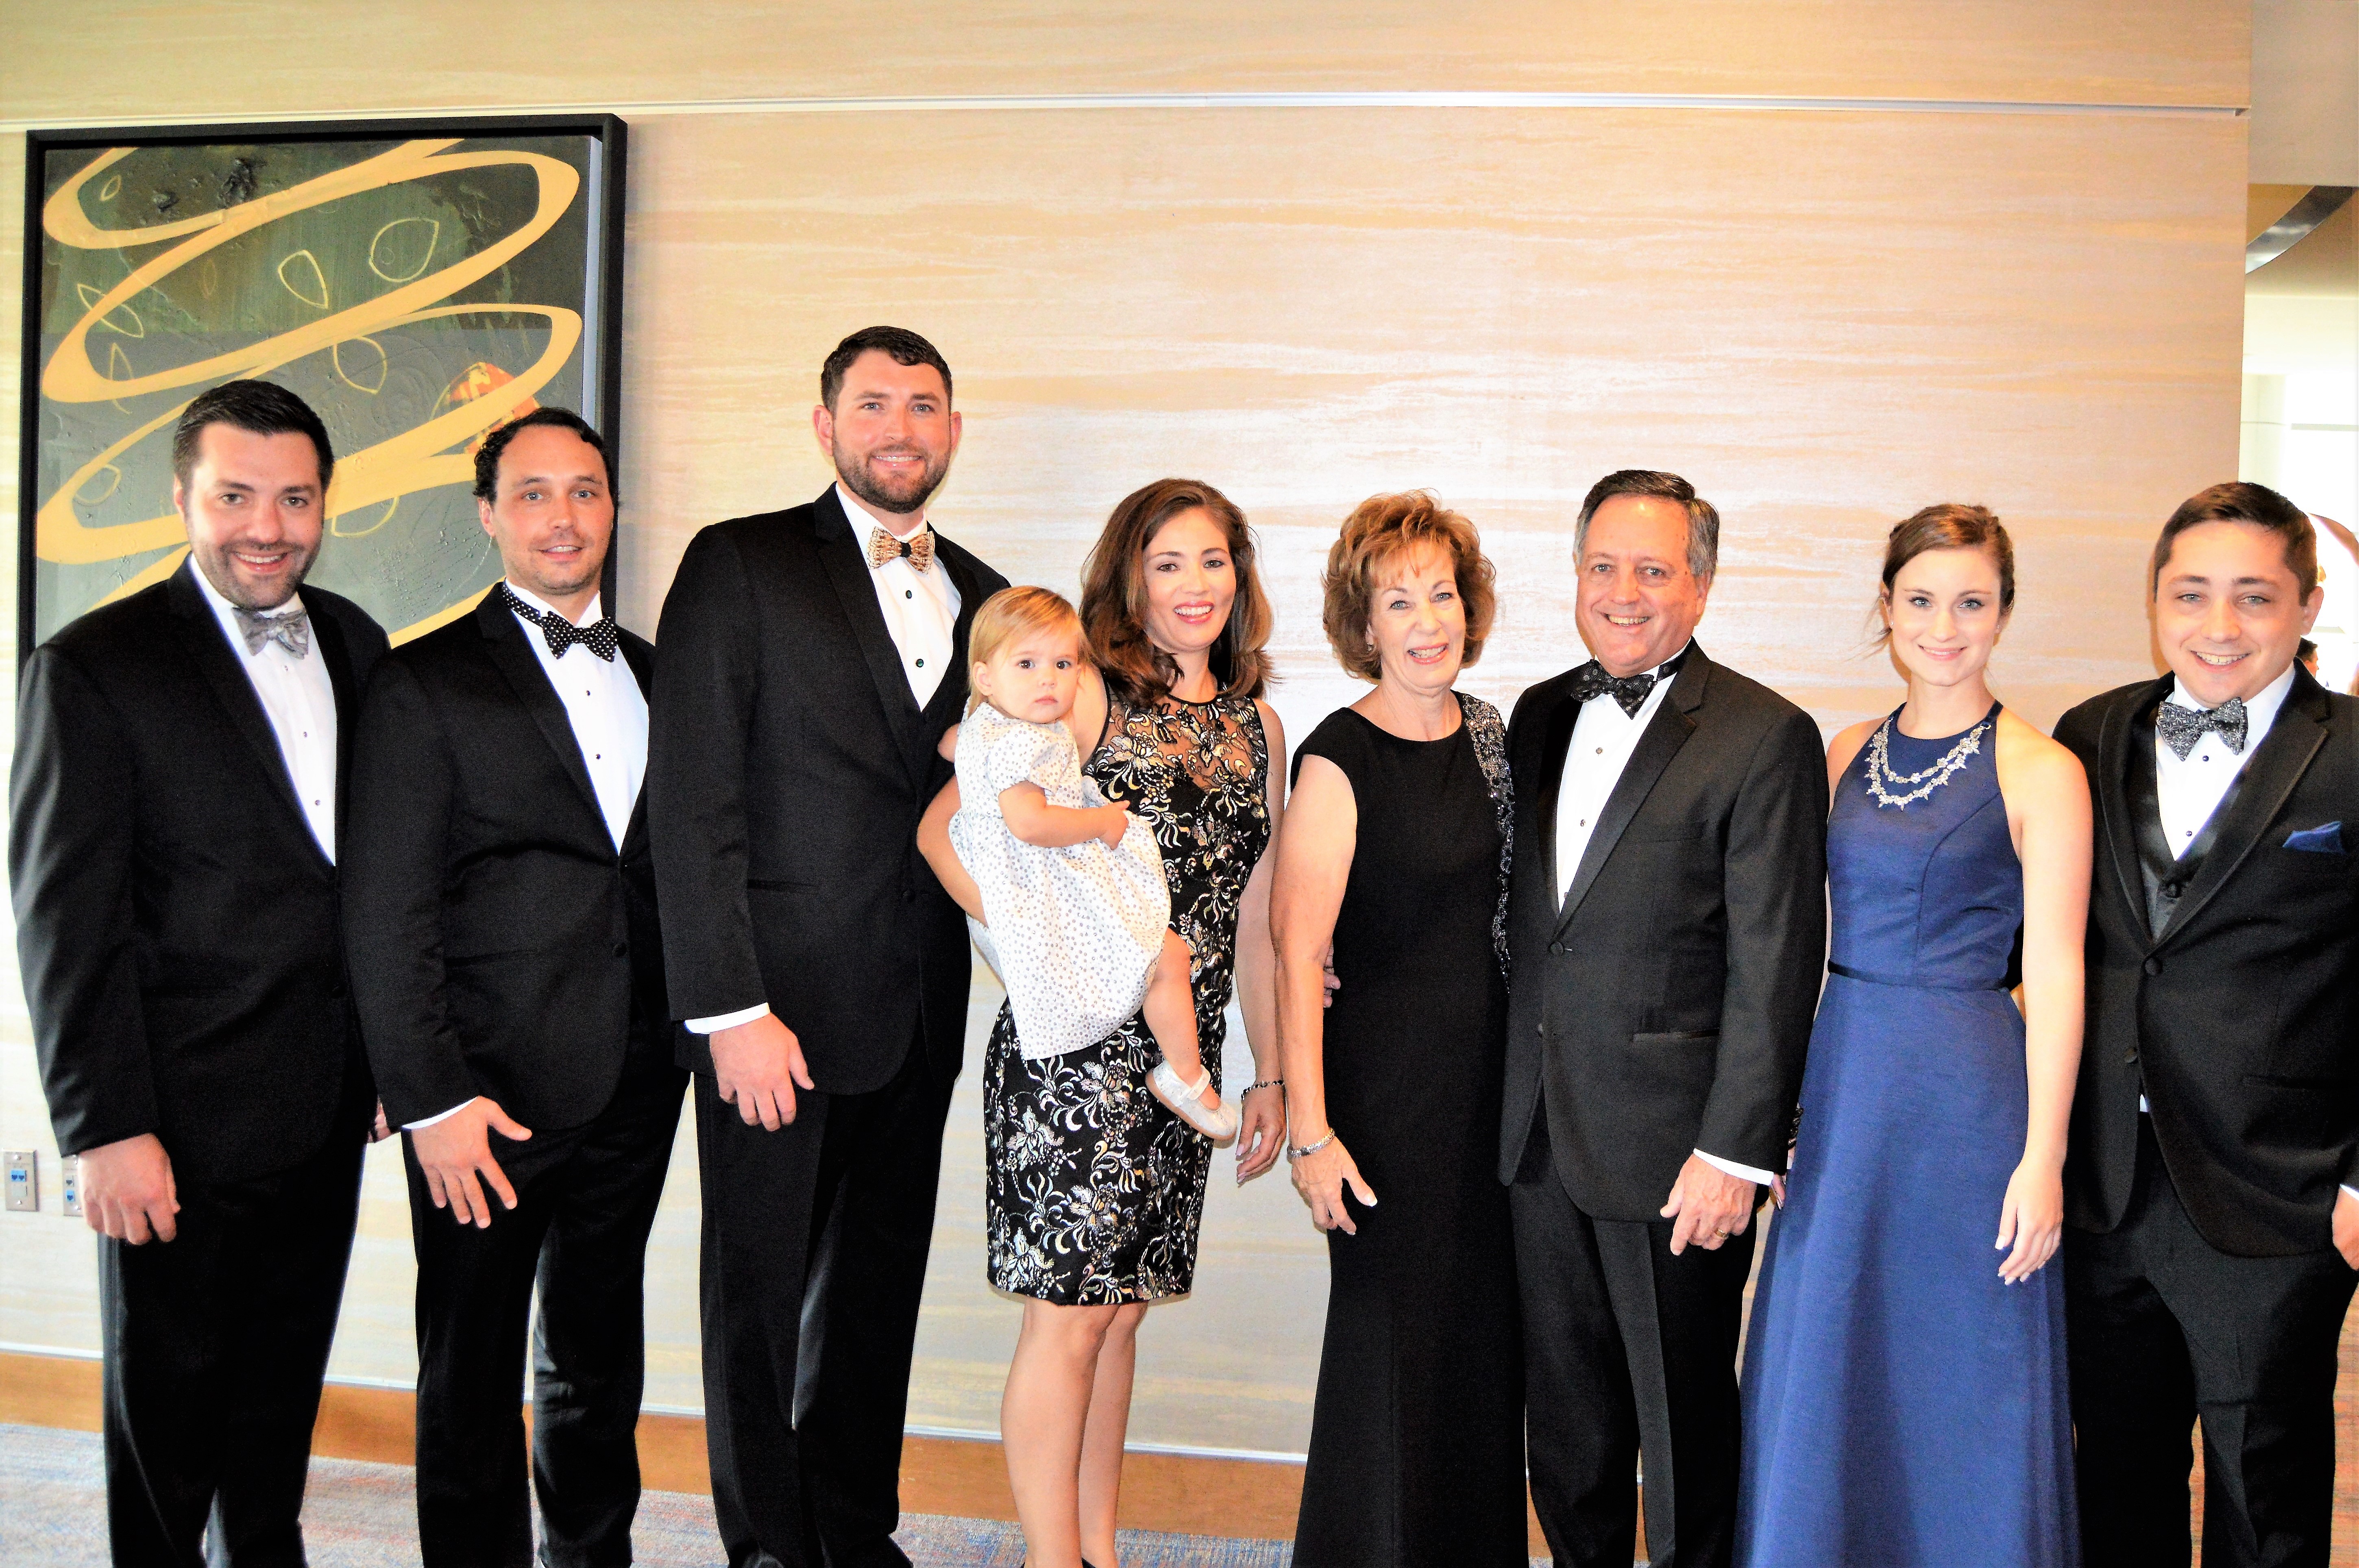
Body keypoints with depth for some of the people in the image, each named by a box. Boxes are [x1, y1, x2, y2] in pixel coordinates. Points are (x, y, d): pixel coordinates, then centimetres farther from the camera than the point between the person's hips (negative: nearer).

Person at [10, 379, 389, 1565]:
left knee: (285, 1388, 20)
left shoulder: (355, 645, 7)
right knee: (168, 1401, 10)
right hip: (185, 1117, -5)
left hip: (327, 1109, 6)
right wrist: (106, 1128, -15)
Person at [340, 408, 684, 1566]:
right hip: (492, 1092, -5)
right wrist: (430, 1100, -14)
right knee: (472, 1381, 7)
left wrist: (691, 1031, 5)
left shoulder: (654, 676, 12)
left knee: (599, 1362, 19)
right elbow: (384, 916, -8)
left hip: (635, 1082, 5)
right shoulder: (423, 684, -4)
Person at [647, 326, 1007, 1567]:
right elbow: (691, 803, -10)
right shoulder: (740, 565, -5)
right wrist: (731, 1010, -15)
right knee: (761, 1293, 7)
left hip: (917, 1016, 5)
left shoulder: (979, 597, 12)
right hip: (779, 1005, -5)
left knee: (879, 1289, 15)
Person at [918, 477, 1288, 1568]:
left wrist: (1270, 1075, 16)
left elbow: (1254, 918, 16)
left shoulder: (1259, 728, 13)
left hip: (1184, 1060, 6)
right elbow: (944, 830, -12)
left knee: (1125, 1306, 13)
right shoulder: (1087, 695, -6)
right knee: (1070, 1311, -1)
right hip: (1075, 1050, -6)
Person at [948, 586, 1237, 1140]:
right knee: (1168, 957, -7)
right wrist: (1106, 822, -21)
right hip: (1049, 903, -12)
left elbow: (946, 745, 30)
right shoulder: (1021, 743, -26)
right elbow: (1029, 823, -34)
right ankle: (1186, 1079, 6)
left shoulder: (982, 724, 7)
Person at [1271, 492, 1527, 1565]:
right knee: (1391, 1337, 4)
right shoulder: (1338, 759, -13)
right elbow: (1297, 954, -15)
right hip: (1389, 1083, -6)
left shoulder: (1487, 734, 7)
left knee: (1488, 1335, 14)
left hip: (1496, 1077, 6)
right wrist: (1311, 1129, -18)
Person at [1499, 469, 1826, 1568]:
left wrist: (1736, 1151, -16)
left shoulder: (1766, 738, -9)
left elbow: (1775, 966, -13)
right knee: (1565, 1415, 17)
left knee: (1683, 1414, 9)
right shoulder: (1540, 716, 10)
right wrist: (1514, 1100, 9)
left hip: (1674, 1148, -5)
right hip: (1542, 1140, 6)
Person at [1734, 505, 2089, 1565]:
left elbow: (2055, 971, -9)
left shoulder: (2038, 772, -6)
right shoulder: (1849, 755, 8)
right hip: (1837, 1083, 5)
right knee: (1826, 1372, 13)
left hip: (1967, 1092, -5)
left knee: (1963, 1385, 6)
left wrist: (2043, 1156, -13)